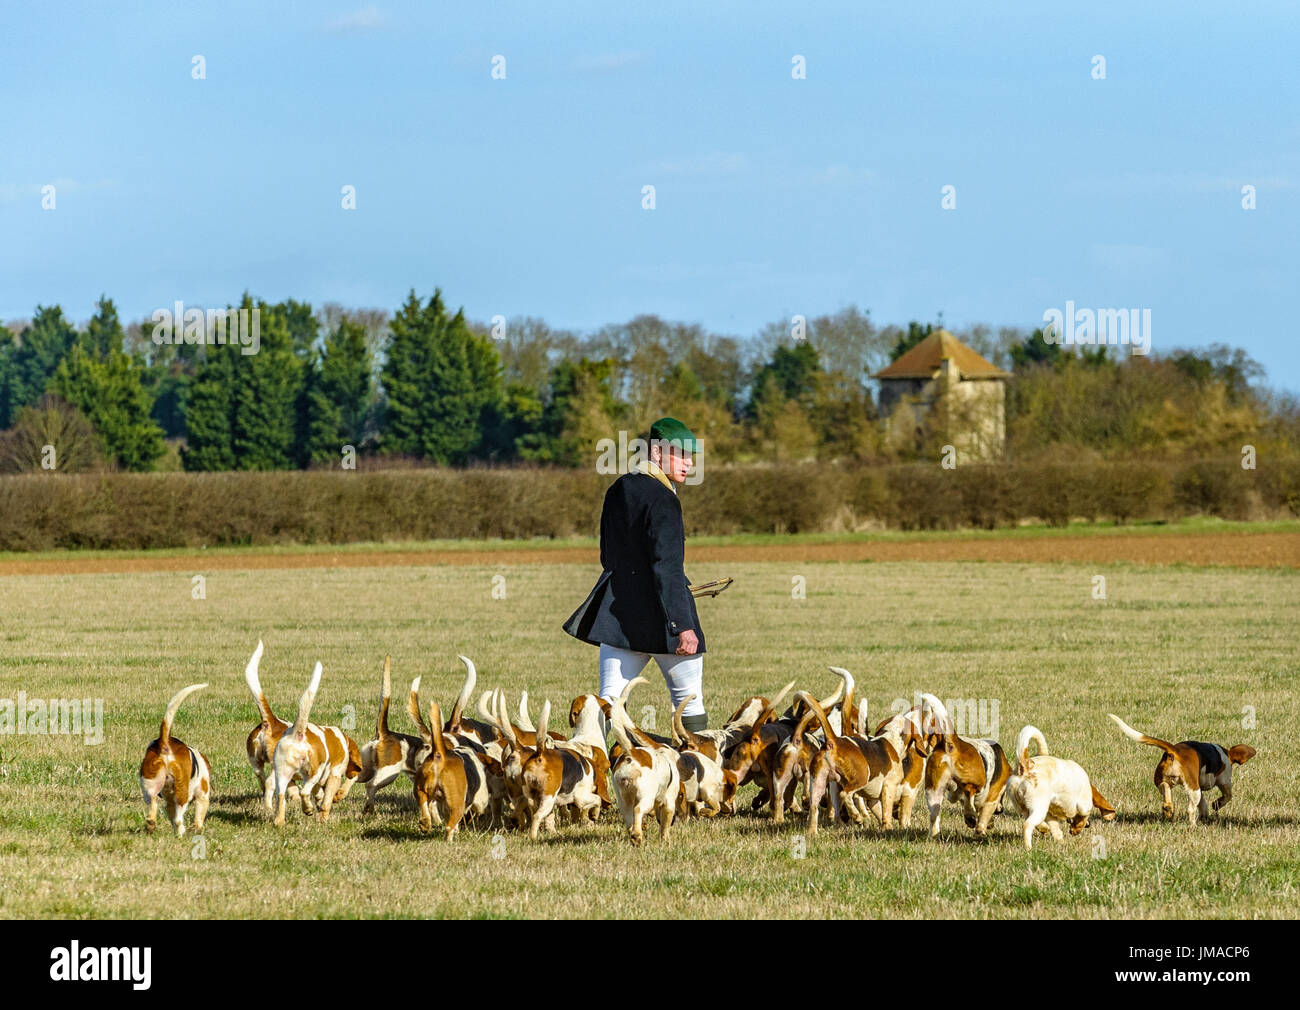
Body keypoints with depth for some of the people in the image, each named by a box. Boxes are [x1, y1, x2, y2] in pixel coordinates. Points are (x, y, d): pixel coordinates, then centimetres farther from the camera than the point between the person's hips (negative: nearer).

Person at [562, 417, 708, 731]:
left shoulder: (618, 491, 11)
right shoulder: (661, 499, -14)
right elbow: (667, 567, -20)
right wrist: (682, 625, -22)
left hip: (617, 611, 7)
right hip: (660, 617, -7)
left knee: (608, 698, 3)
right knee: (689, 701, 5)